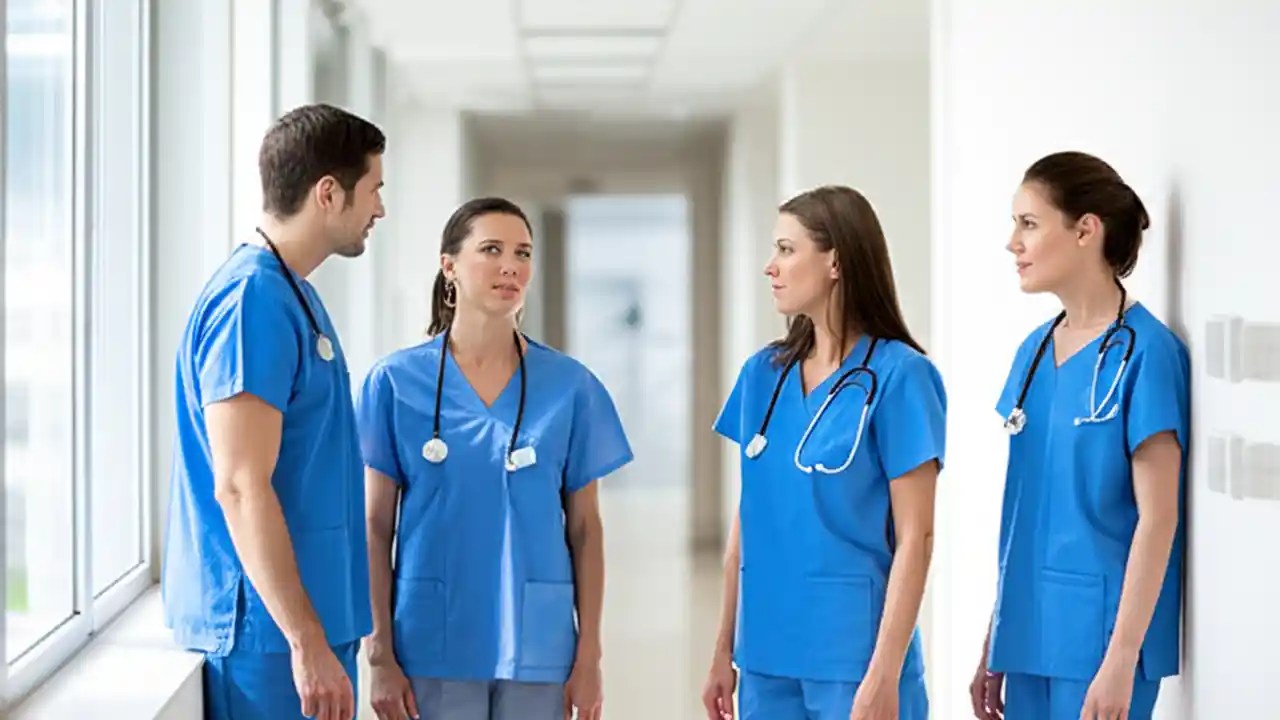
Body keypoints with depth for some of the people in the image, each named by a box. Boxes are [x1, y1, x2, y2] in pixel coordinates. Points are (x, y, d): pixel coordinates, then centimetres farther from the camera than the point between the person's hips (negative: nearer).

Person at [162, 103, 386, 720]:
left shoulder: (293, 295, 13)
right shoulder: (253, 301, -17)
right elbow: (239, 487, -22)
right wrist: (306, 641, -22)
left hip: (313, 620, 9)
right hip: (270, 627, -9)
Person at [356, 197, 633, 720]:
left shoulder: (570, 386, 3)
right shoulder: (396, 382, -1)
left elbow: (584, 529, 6)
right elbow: (376, 529, 1)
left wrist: (588, 656, 3)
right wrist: (380, 656, -3)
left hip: (537, 649, 1)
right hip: (433, 644, -1)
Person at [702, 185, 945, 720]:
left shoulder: (898, 375, -9)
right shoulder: (762, 374, 8)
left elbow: (915, 536, -11)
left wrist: (884, 673, -15)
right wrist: (725, 649, 12)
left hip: (850, 650, -5)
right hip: (767, 652, 5)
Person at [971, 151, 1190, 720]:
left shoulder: (1144, 352, -10)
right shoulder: (1034, 351, 10)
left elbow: (1156, 519, -14)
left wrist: (1120, 658, -18)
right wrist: (995, 642, 14)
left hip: (1098, 633, -7)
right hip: (1030, 634, 7)